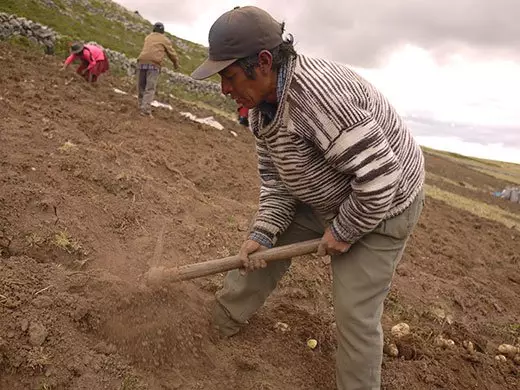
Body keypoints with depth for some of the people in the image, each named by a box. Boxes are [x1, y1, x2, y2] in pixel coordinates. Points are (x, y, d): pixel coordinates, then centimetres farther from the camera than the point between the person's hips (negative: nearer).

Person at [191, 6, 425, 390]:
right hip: (320, 199, 8)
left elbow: (380, 174, -34)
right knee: (267, 244, 12)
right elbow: (275, 178, 2)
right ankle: (226, 317, 34)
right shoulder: (262, 106, -6)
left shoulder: (317, 93, -36)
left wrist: (343, 231, -21)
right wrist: (262, 230, -11)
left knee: (354, 311, -5)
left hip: (380, 206, -8)